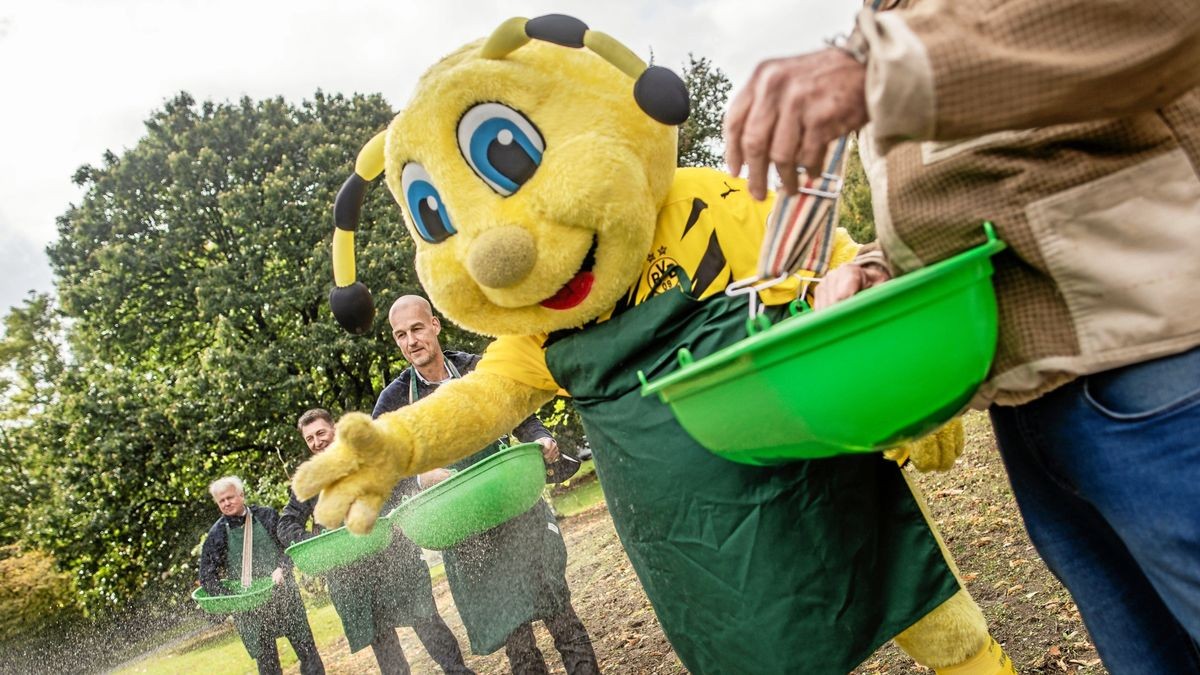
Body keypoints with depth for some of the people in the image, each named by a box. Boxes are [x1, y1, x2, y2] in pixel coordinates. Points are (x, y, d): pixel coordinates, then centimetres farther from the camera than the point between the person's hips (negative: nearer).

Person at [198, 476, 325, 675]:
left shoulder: (266, 515, 1)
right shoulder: (217, 533, 0)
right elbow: (208, 576, 0)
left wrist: (281, 568, -14)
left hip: (283, 593, 0)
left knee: (306, 648, 6)